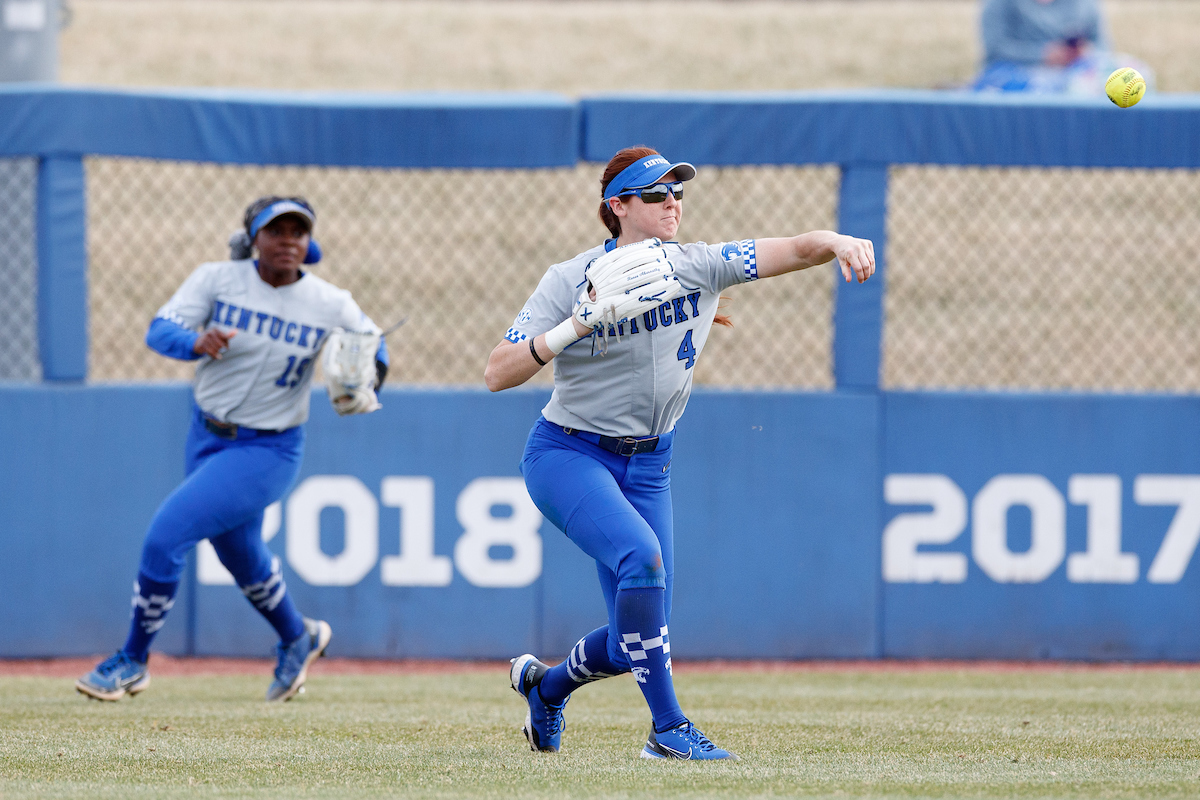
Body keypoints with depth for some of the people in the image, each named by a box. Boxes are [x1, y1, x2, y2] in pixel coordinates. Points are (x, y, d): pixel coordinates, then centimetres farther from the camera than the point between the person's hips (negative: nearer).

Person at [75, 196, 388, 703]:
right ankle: (298, 639, 52)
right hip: (207, 436, 4)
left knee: (166, 534, -17)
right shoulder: (217, 280, -11)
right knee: (239, 555, 22)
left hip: (268, 451, -4)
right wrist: (196, 342, -42)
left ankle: (133, 661, 0)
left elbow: (371, 343, 6)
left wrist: (369, 382, -16)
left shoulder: (330, 305, -12)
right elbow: (159, 330, -19)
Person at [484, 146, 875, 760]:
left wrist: (837, 243, -33)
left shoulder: (699, 267, -2)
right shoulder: (571, 281, -12)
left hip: (647, 466, 5)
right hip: (567, 455, -5)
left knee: (638, 640, 3)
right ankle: (668, 728, -24)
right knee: (640, 554, -32)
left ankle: (545, 685, 35)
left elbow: (792, 251, -11)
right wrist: (575, 327, -31)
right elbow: (497, 375, -18)